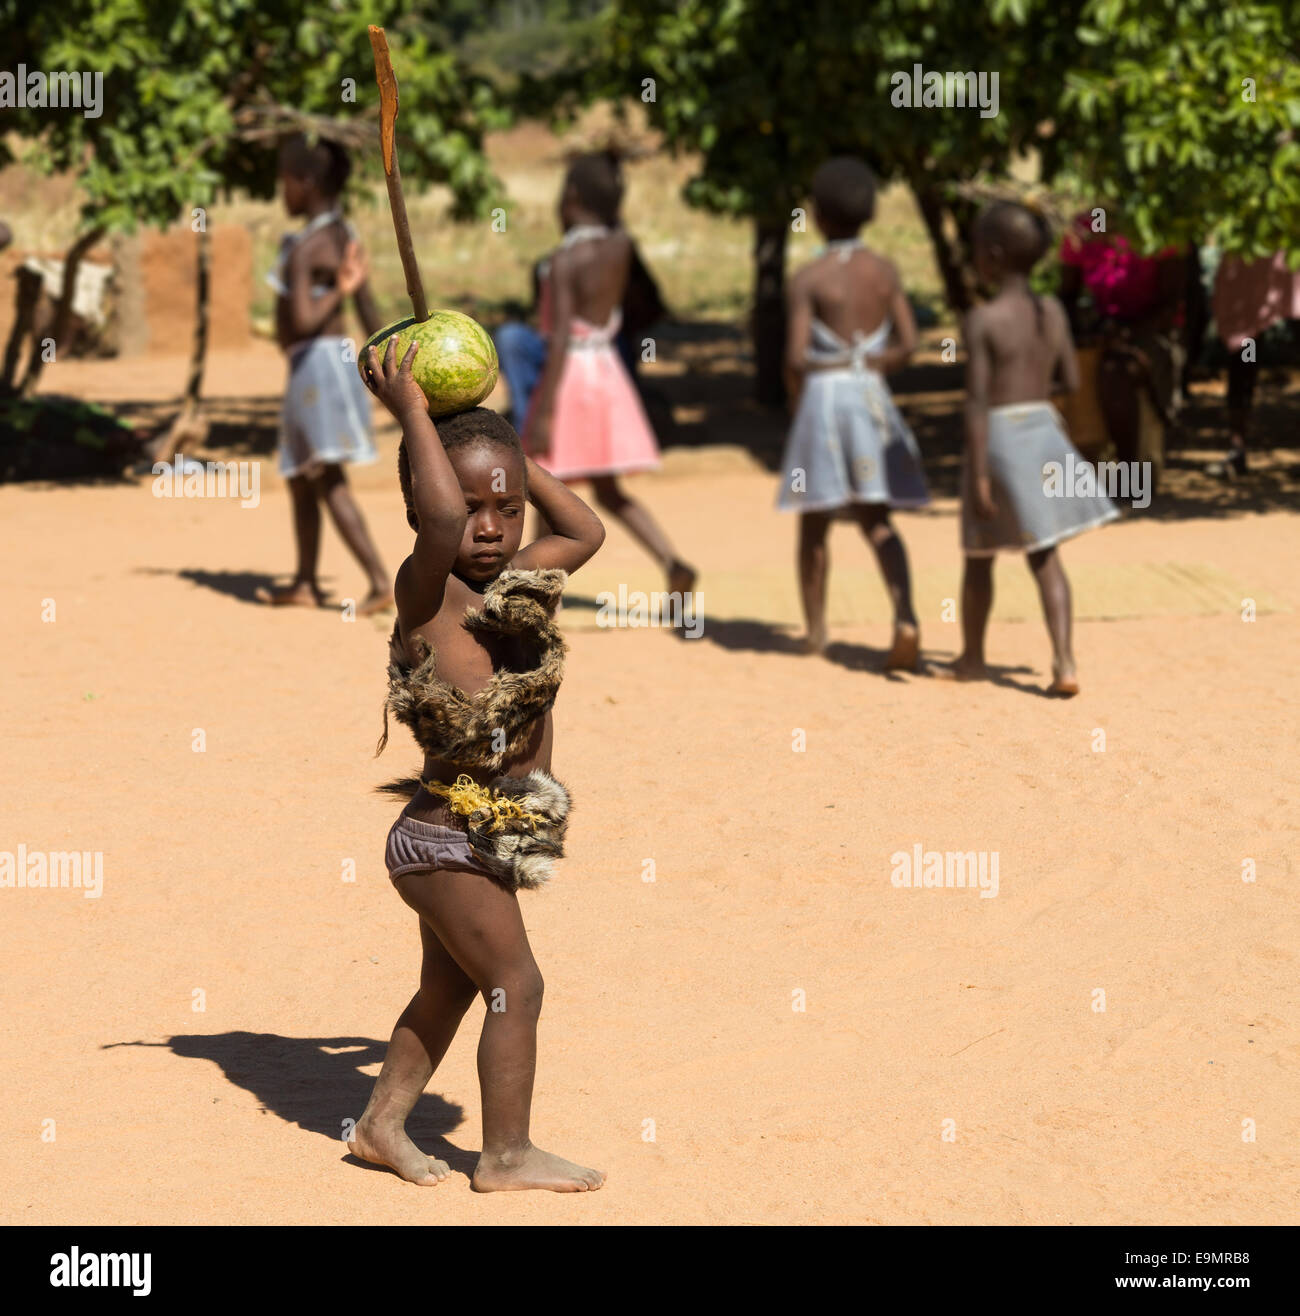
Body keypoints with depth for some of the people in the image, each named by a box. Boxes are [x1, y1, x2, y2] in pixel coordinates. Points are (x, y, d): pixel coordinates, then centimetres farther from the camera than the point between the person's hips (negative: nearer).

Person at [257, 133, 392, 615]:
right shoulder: (345, 239, 9)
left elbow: (303, 319, -24)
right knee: (301, 479, 18)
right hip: (338, 358, 9)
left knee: (327, 481, -11)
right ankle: (305, 582, 24)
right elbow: (370, 312, 12)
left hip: (315, 362, -9)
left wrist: (339, 292, -11)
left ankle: (380, 581, -18)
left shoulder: (304, 247, -16)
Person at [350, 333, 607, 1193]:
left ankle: (383, 1121, 31)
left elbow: (586, 532, 21)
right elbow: (441, 516, -39)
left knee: (448, 989, 19)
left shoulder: (512, 582, 6)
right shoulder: (428, 590, -18)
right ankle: (507, 1155, 3)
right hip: (451, 838, -9)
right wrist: (414, 416, -26)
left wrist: (506, 453, 13)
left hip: (473, 840, 9)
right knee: (516, 985, -5)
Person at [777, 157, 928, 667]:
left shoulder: (808, 279, -10)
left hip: (822, 395, -3)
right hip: (871, 396, 3)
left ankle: (815, 628, 19)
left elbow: (796, 356, -15)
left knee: (815, 520, 12)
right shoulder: (885, 272, 2)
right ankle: (905, 615, -15)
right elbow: (907, 344, 0)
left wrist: (798, 394, 4)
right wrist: (868, 369, 11)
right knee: (875, 518, 7)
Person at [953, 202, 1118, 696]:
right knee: (1044, 557, 8)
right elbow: (1072, 381, 6)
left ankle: (972, 656, 28)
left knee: (980, 555, 13)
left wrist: (979, 475, -17)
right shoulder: (1053, 311, 1)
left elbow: (977, 401, -17)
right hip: (1044, 430, 5)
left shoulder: (983, 319, -15)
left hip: (999, 438, -4)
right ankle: (1064, 663, -4)